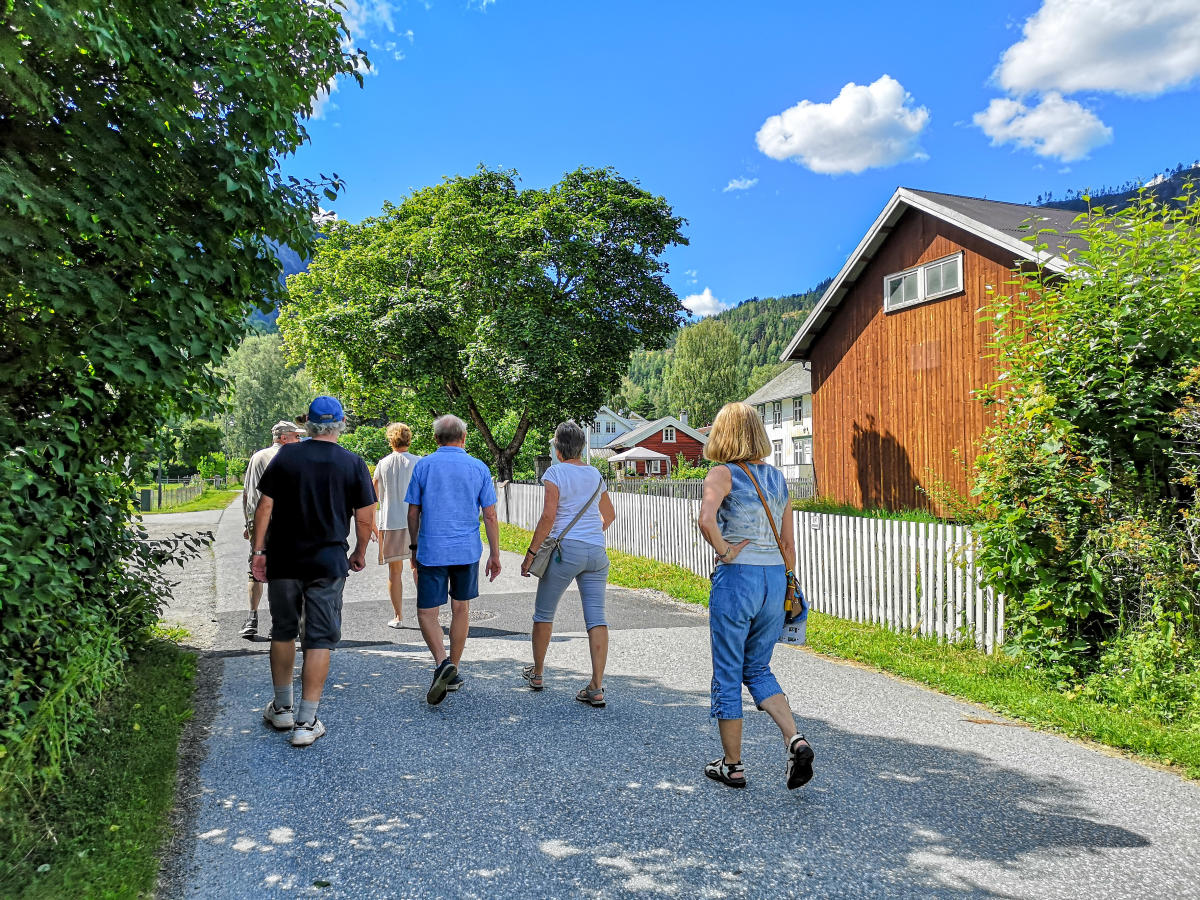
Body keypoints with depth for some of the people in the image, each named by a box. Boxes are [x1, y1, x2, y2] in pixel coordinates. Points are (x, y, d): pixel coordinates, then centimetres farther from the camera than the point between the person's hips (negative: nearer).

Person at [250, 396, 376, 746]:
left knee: (283, 632, 17)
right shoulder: (353, 464, -3)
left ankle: (282, 709, 30)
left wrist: (259, 551, 6)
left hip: (283, 560, 2)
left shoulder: (286, 455, -1)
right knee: (320, 639, 4)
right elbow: (365, 519, -1)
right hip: (328, 563, -2)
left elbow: (264, 508, -2)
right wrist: (360, 553, 14)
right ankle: (306, 721, 4)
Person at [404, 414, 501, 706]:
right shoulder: (479, 468, 2)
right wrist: (495, 554, 8)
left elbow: (413, 513, 3)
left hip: (432, 551, -2)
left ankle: (442, 663, -18)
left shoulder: (422, 466, 0)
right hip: (468, 550, 2)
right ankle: (452, 671, 23)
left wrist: (414, 547, 15)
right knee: (461, 609, 15)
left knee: (427, 612, 4)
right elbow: (490, 516, 1)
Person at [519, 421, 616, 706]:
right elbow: (610, 515, 23)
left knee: (544, 612, 14)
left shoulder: (556, 472, -5)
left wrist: (531, 553, -9)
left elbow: (548, 516, -13)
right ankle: (596, 688, -4)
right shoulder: (595, 474, 13)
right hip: (597, 553, 5)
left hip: (566, 549, -5)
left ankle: (537, 673, 28)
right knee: (596, 618, 0)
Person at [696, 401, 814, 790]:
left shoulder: (723, 474, -7)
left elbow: (706, 519, -27)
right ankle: (795, 740, 3)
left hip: (736, 578, -6)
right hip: (775, 577, 6)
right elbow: (789, 544, 13)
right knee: (757, 668, 21)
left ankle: (732, 766, 19)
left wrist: (724, 551, -12)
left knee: (728, 674, 9)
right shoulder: (778, 478, 11)